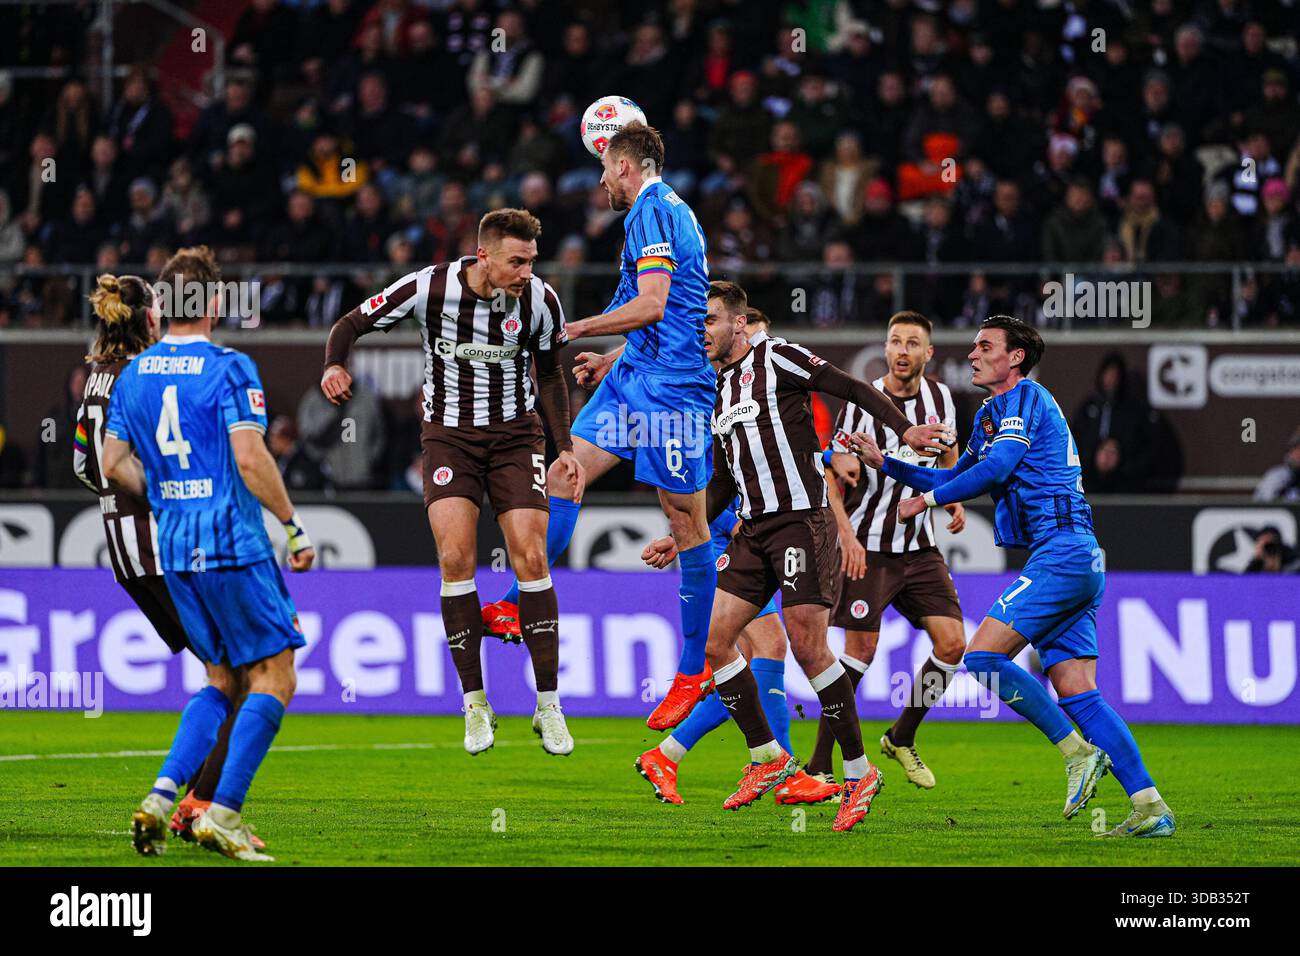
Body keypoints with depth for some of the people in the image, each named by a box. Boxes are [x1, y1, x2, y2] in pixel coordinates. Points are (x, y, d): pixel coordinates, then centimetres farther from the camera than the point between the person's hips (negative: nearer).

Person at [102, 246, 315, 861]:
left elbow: (114, 466, 13)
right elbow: (250, 459, -18)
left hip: (175, 549, 7)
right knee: (274, 678, 0)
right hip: (233, 544, -7)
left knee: (222, 681, 17)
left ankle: (163, 796, 1)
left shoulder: (133, 375, 9)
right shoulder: (228, 370, -10)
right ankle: (222, 814, -10)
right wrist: (294, 527, -10)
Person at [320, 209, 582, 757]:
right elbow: (351, 325, -4)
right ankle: (475, 705, -4)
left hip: (515, 433, 1)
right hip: (449, 434, -1)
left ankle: (548, 706, -1)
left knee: (530, 558, -10)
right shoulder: (429, 288, -16)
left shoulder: (540, 301, -10)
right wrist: (335, 364, -25)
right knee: (456, 557, -15)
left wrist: (564, 448, 4)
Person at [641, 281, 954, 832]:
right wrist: (680, 539, 21)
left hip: (801, 519, -8)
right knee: (712, 638, -2)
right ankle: (767, 758, 9)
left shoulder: (775, 358, -3)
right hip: (754, 532, 8)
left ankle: (859, 772, -4)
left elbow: (850, 388, -8)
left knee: (808, 647, -14)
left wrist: (903, 429, -20)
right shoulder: (718, 394, 20)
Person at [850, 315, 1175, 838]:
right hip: (1076, 560, 9)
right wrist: (885, 463, 29)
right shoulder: (990, 414, 24)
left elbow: (997, 465, -17)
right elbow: (959, 477, 35)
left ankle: (1078, 752, -11)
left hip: (1061, 552, -9)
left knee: (982, 654, -14)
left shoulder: (1026, 397, -4)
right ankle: (1151, 808, -4)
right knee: (1074, 691, 2)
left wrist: (928, 499, -9)